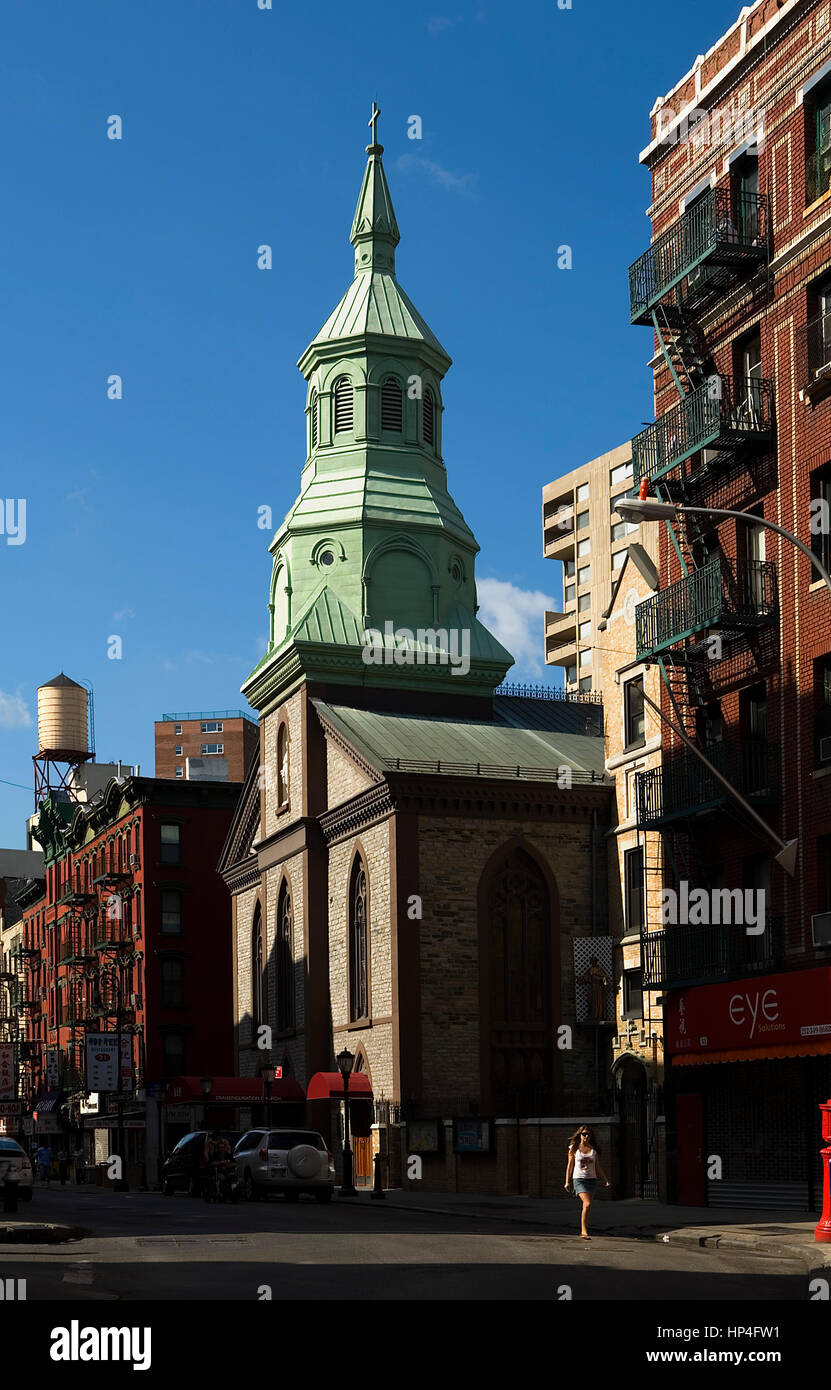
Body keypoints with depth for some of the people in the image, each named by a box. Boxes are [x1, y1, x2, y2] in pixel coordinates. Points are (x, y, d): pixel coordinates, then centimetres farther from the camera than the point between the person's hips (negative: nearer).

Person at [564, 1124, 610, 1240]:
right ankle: (584, 1231, -17)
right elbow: (570, 1165, 5)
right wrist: (567, 1181, 1)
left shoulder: (594, 1149, 9)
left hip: (592, 1179, 3)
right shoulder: (574, 1148, 2)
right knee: (587, 1204, -20)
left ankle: (583, 1232, 15)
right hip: (578, 1179, -3)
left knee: (586, 1206, 4)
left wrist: (606, 1180, 9)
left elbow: (598, 1167, 14)